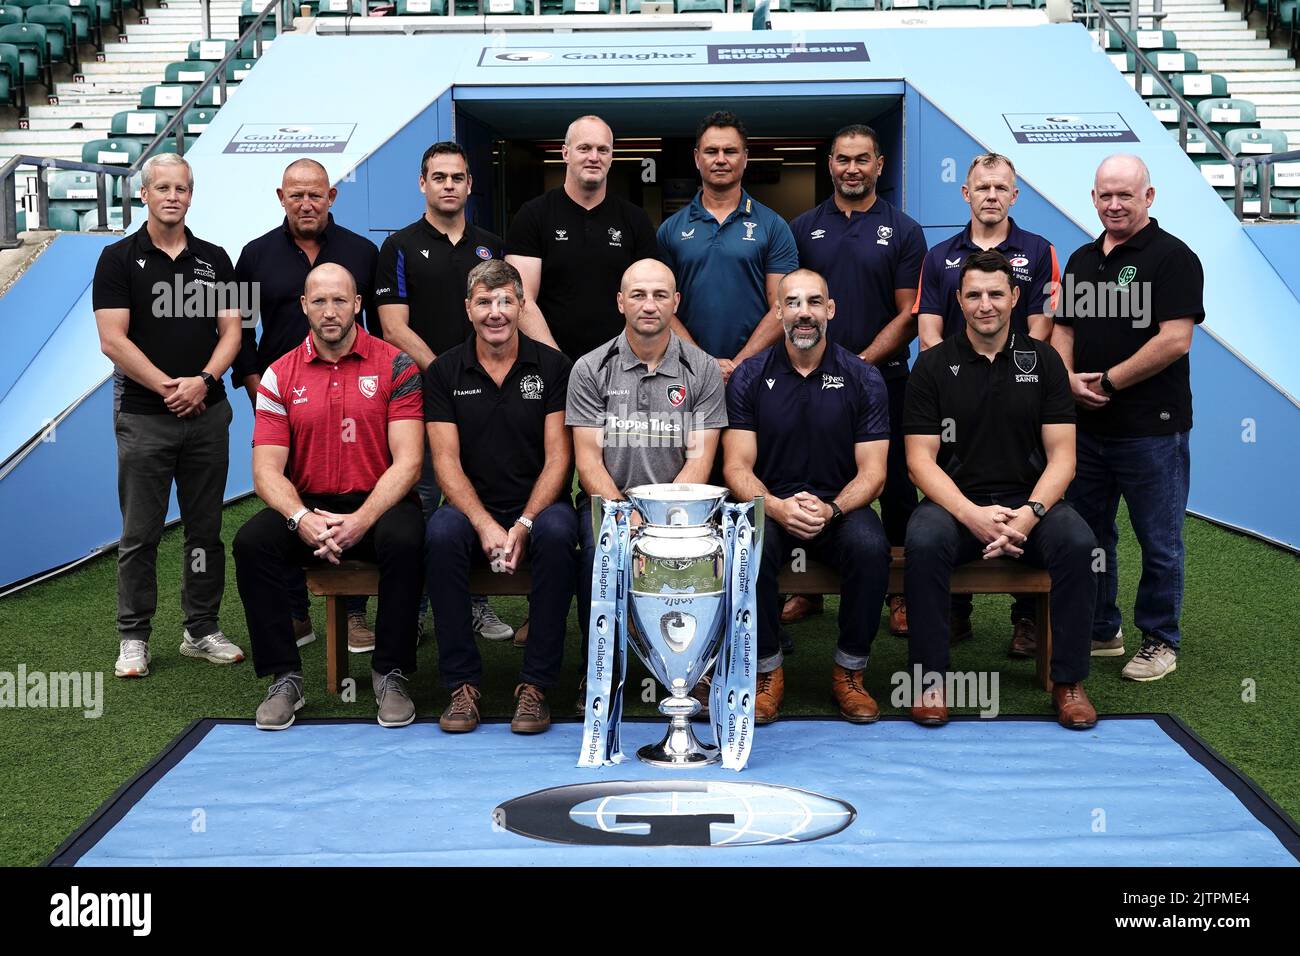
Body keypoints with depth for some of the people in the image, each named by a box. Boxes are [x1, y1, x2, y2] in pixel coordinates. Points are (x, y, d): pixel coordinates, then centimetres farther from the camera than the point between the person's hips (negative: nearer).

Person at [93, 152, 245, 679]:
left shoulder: (214, 259, 10)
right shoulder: (119, 258, 0)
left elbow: (230, 331, 5)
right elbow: (113, 340, -8)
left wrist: (202, 380, -12)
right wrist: (167, 386, -13)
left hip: (207, 413, 3)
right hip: (143, 416, -3)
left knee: (206, 530, 8)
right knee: (140, 533, 1)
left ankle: (202, 630, 18)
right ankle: (133, 638, 10)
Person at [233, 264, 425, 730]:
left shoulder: (395, 366, -2)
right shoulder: (280, 375, 4)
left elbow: (407, 461, -9)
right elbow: (267, 469, -2)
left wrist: (362, 520, -24)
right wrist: (301, 518, -23)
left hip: (378, 504, -2)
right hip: (308, 505, 2)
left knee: (403, 540, -34)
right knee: (251, 541, -26)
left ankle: (391, 675, -16)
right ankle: (284, 678, -12)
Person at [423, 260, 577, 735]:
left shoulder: (551, 366, 2)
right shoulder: (444, 372, 3)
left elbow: (557, 456, -4)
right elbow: (446, 462, -4)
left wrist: (523, 525, -18)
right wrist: (484, 524, -20)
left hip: (538, 504, 0)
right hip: (473, 507, 1)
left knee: (557, 533, -34)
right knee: (441, 533, -32)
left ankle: (535, 684, -25)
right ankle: (462, 683, -22)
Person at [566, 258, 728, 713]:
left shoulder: (703, 370, 4)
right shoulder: (590, 369, 3)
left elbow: (699, 459, -3)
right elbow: (588, 459, -3)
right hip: (608, 499, 0)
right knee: (600, 546, -33)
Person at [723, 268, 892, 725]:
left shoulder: (862, 378, 1)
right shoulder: (749, 377, 2)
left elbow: (872, 472, -2)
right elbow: (737, 468, -2)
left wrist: (831, 509, -23)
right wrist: (777, 507, -23)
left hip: (839, 508, 0)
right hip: (769, 506, 0)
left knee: (870, 546, -32)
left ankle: (849, 671, -10)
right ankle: (767, 670, -12)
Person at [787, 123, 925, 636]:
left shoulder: (903, 231, 3)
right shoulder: (802, 229, 9)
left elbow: (909, 315, -2)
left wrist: (862, 362, -12)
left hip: (882, 378, -2)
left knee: (895, 489, 3)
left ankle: (902, 594, 13)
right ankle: (809, 589, 18)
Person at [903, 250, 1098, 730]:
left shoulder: (1043, 361, 6)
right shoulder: (933, 365, 3)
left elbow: (1061, 456, 1)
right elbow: (921, 459, -3)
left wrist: (1030, 514, -18)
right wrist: (972, 515, -19)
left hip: (1028, 500, 1)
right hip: (954, 502, -1)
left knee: (1078, 544, -29)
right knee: (924, 542, -34)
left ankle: (1069, 681, -13)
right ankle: (930, 678, -19)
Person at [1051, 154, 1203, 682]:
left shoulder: (1172, 257, -8)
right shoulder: (1082, 260, 14)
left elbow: (1175, 340, -17)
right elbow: (1063, 329, 15)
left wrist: (1108, 382, -14)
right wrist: (1070, 379, -6)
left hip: (1150, 429, -7)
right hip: (1086, 424, 7)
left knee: (1159, 541, 3)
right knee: (1087, 533, 15)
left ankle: (1159, 640, 16)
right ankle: (1099, 630, 28)